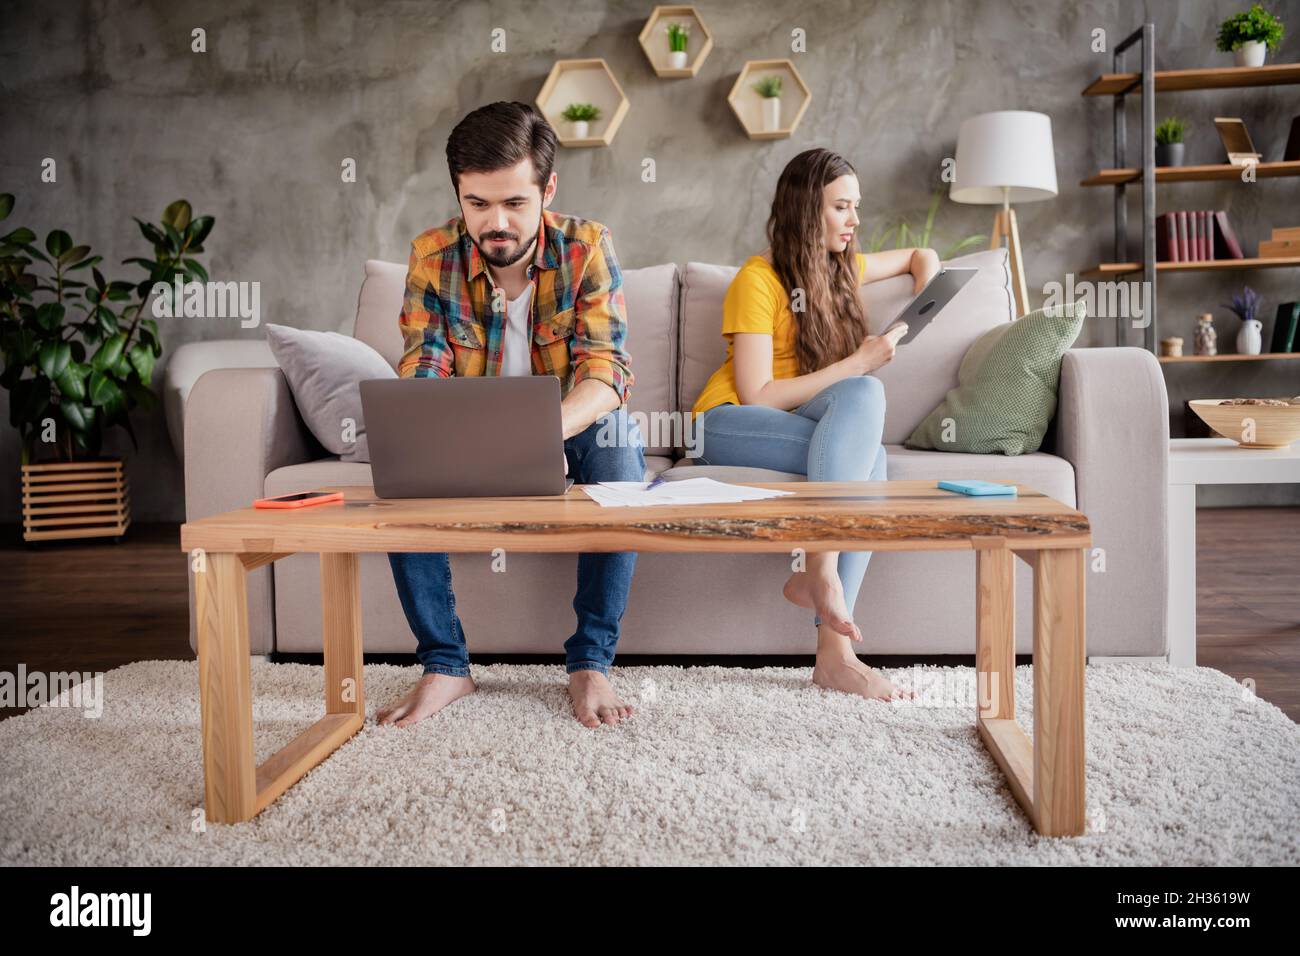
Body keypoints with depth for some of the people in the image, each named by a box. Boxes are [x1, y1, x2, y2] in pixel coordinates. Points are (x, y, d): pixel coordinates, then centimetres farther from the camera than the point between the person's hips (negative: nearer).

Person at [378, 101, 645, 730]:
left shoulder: (586, 246, -15)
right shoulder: (432, 255, -10)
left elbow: (604, 371, -25)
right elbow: (421, 373, -14)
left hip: (572, 431, -1)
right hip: (470, 442, 2)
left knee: (617, 438, -34)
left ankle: (590, 662, -24)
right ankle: (444, 666, -17)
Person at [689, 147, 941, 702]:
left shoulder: (841, 268, 15)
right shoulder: (757, 279, -8)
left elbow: (921, 256, 32)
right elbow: (757, 395, -15)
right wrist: (857, 363, -16)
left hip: (798, 425, 6)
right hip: (728, 424, -6)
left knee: (866, 458, -31)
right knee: (864, 393, -31)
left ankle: (833, 651, -36)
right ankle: (822, 570, -40)